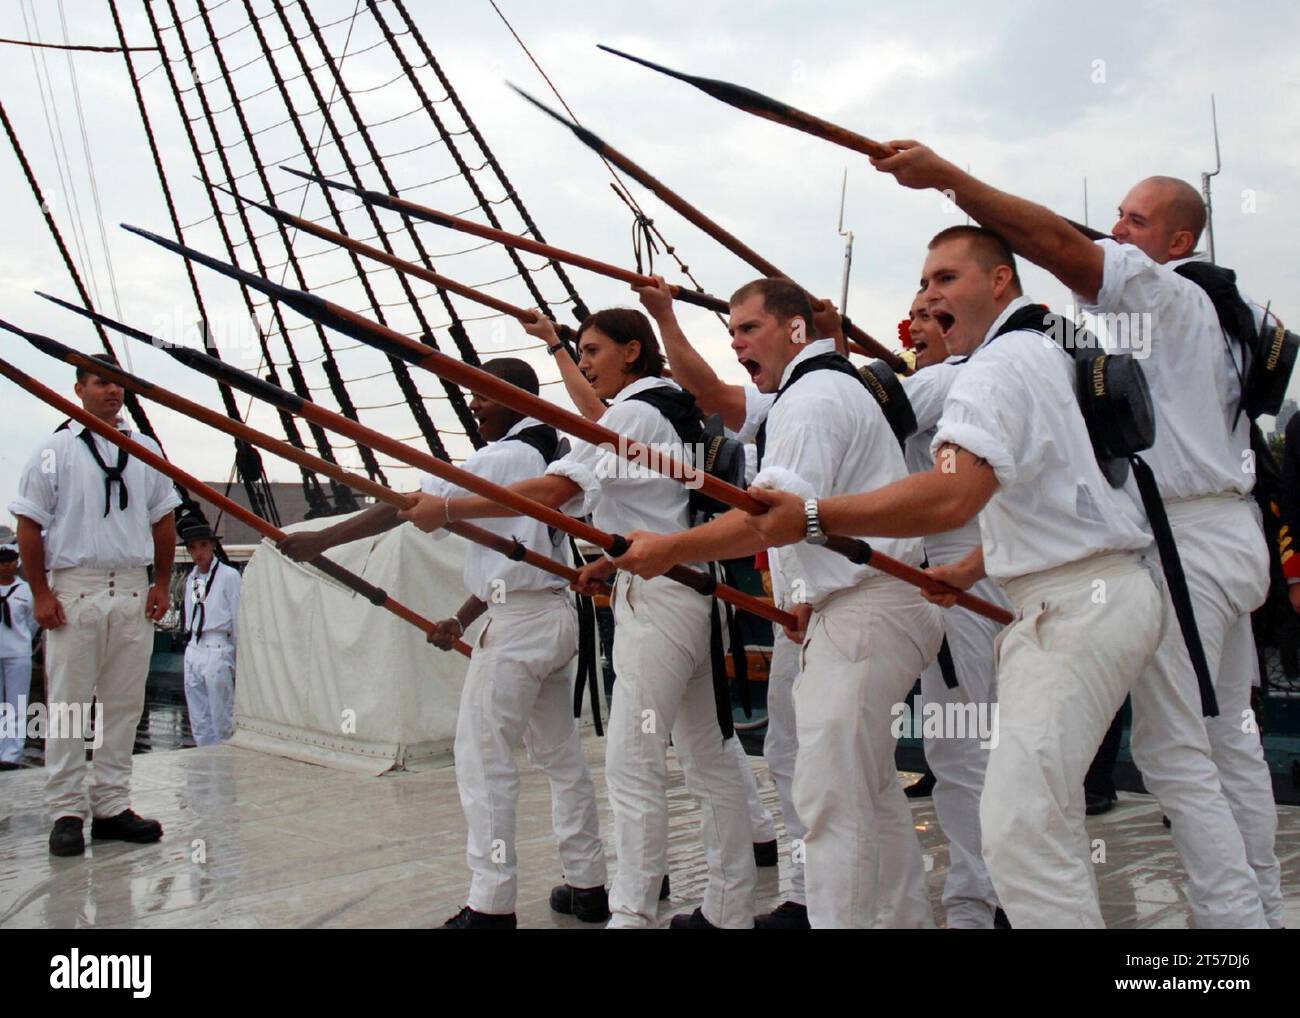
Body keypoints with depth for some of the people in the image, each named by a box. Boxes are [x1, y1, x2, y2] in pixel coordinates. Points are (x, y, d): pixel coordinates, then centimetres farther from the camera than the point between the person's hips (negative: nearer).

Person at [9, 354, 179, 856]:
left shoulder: (145, 451, 13)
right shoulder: (55, 451, 1)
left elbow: (163, 520, 18)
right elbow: (29, 525, 0)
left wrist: (162, 583, 10)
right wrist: (41, 593, -6)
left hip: (132, 591, 4)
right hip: (74, 591, -4)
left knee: (124, 704, 6)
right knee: (67, 705, -1)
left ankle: (112, 806, 14)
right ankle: (67, 813, 7)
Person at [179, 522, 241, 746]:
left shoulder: (228, 575, -5)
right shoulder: (191, 578, 13)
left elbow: (238, 618, -5)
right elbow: (189, 618, 17)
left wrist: (240, 658, -4)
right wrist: (191, 646, 12)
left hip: (218, 650, -6)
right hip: (193, 650, 7)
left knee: (222, 720, -4)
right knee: (199, 721, 10)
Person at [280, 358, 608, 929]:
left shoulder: (502, 458, -12)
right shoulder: (548, 457, 15)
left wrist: (321, 540, -6)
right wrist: (462, 619, 16)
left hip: (517, 623, -9)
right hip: (556, 614, 10)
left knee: (483, 758, -4)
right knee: (562, 755, 14)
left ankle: (491, 904, 0)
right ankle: (588, 885, 20)